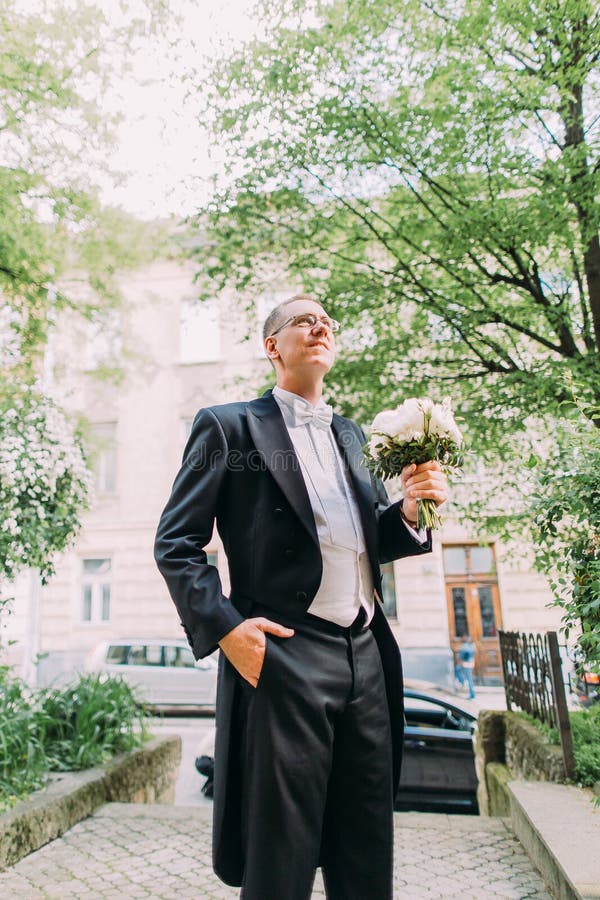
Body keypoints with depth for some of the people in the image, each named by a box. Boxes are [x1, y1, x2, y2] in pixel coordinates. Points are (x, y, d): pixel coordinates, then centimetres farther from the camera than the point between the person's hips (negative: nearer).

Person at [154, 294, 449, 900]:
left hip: (367, 658, 6)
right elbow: (176, 542, -3)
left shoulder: (352, 436, 19)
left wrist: (409, 511, 1)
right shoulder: (227, 426, 2)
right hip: (282, 657, -5)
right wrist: (223, 627, -15)